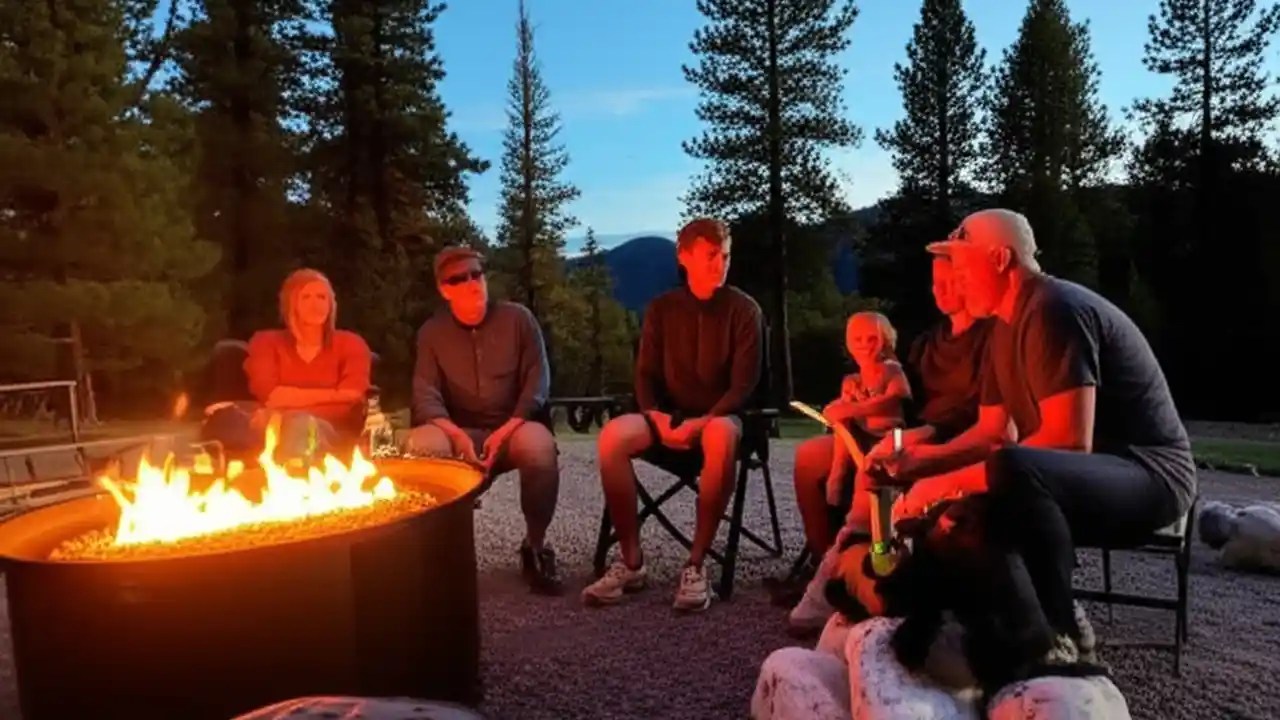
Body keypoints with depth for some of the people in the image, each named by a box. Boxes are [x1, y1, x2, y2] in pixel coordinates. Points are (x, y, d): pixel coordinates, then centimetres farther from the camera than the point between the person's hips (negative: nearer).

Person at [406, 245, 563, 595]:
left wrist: (508, 429, -19)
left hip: (513, 427, -1)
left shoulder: (517, 317, 2)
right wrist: (456, 433, -24)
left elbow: (538, 380, -4)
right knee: (420, 445, -32)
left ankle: (535, 546, -12)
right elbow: (425, 395, -4)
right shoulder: (431, 332, 6)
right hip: (459, 432, 1)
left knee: (540, 447, -36)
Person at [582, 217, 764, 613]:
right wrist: (657, 417, -17)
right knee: (613, 435, -29)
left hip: (719, 416, -2)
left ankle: (696, 565, -30)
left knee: (721, 437, -40)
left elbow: (744, 385, -8)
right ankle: (631, 561, -19)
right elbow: (646, 375, 4)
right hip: (668, 416, 3)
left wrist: (700, 423, -24)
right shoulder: (661, 308, 6)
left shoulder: (744, 309, -2)